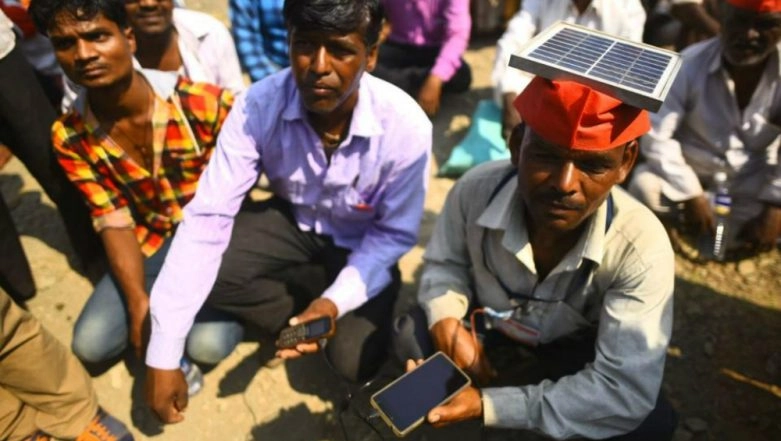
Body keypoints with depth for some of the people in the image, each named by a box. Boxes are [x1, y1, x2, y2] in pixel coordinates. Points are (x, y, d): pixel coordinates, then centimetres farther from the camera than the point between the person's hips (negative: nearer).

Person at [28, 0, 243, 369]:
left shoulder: (206, 104, -25)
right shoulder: (69, 137, -9)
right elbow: (114, 222, -6)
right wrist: (138, 301, -17)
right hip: (154, 240, 4)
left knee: (207, 344, -22)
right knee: (91, 344, -6)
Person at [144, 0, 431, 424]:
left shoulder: (406, 125, -29)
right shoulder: (258, 105, -25)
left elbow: (395, 234, -17)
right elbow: (206, 218, -26)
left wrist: (336, 301, -34)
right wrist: (162, 355, -28)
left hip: (362, 245, -1)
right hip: (291, 222, 2)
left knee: (353, 359, -21)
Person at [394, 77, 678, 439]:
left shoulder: (642, 248, -36)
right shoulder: (476, 190, -30)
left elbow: (627, 394, -35)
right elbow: (445, 263, -7)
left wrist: (485, 405, -39)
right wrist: (446, 322, -30)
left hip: (574, 349, 0)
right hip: (489, 318, 1)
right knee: (412, 339, -23)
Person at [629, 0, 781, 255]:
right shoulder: (691, 64, -18)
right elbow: (655, 135, -22)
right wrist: (690, 195, -25)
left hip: (752, 180, 3)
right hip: (689, 168, -2)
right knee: (644, 186, -33)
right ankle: (668, 221, 3)